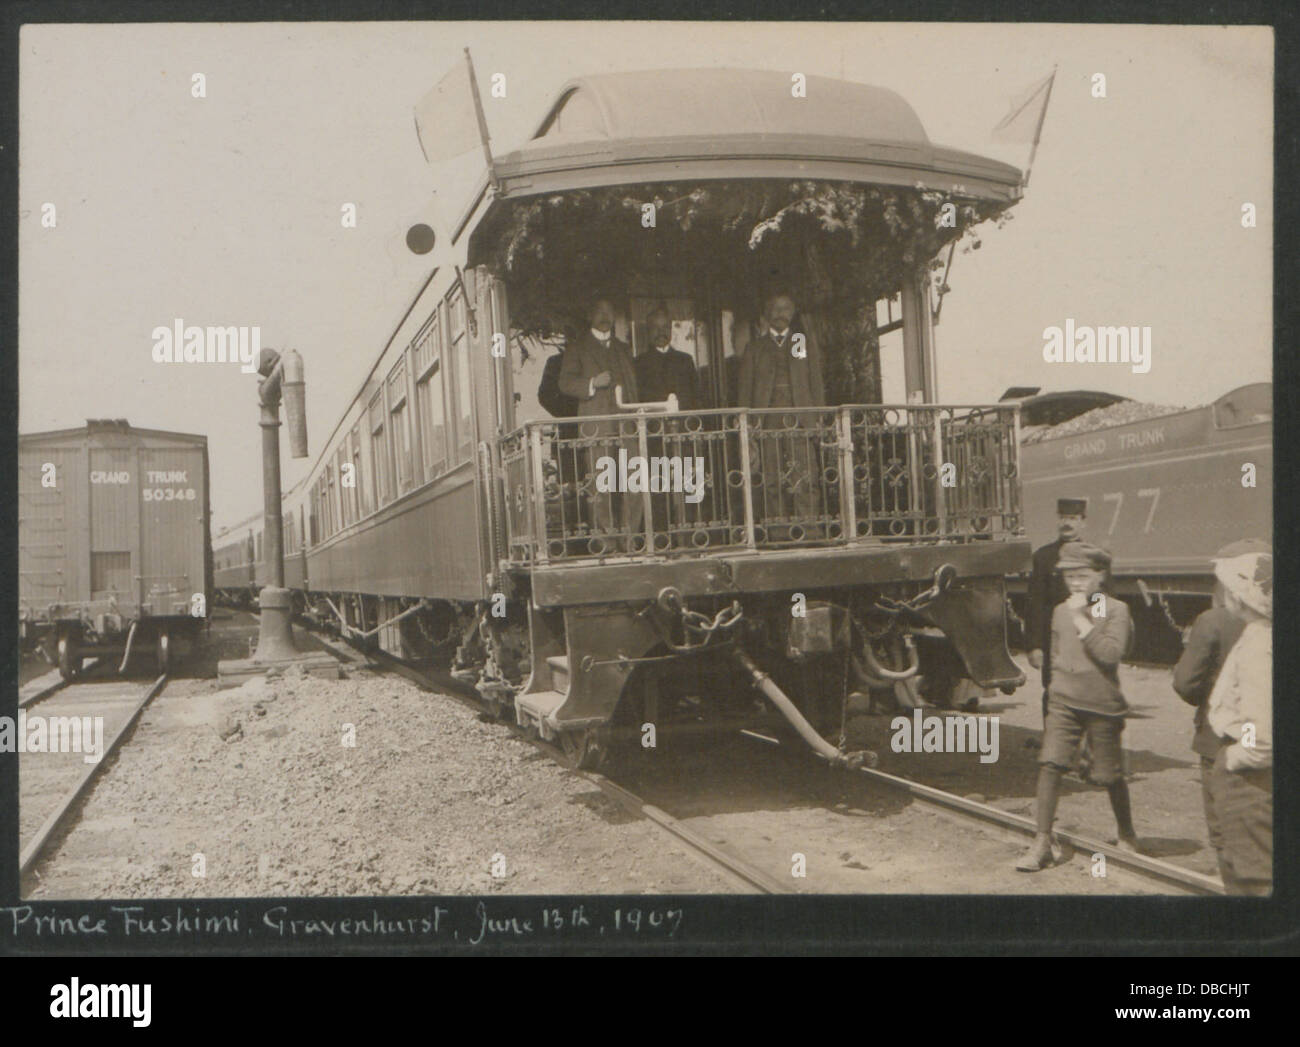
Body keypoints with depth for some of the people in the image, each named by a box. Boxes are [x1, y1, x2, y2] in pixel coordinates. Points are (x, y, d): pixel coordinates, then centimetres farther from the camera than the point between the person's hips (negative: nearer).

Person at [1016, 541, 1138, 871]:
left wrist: (1081, 619, -19)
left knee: (1110, 775, 7)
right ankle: (1042, 842, -7)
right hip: (1064, 702, 3)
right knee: (1050, 763, -11)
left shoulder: (1116, 609, -5)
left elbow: (1111, 653, -20)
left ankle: (1127, 836, 31)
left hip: (1103, 705, -3)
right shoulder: (1060, 611, 9)